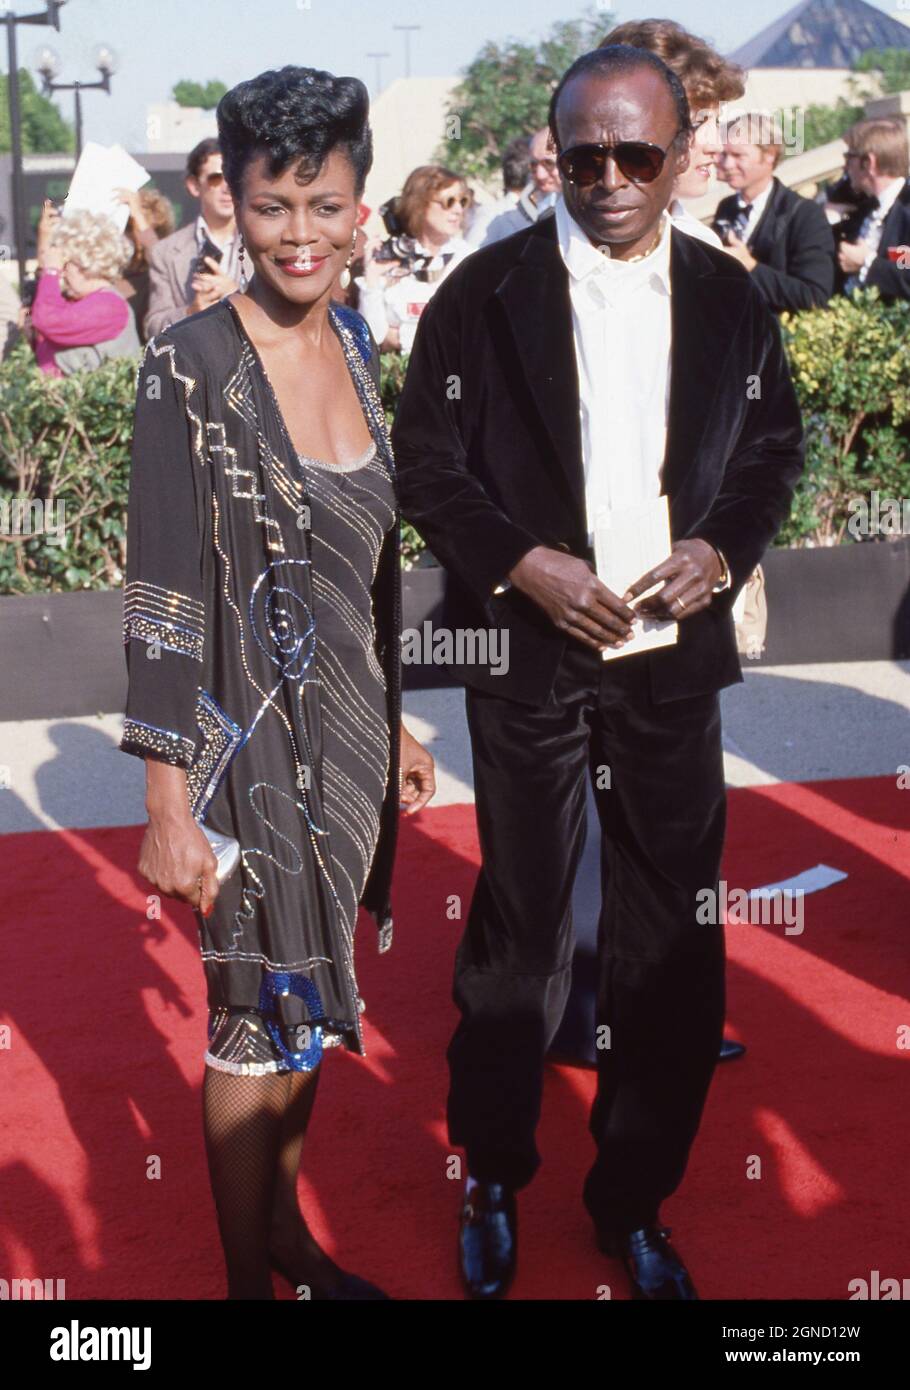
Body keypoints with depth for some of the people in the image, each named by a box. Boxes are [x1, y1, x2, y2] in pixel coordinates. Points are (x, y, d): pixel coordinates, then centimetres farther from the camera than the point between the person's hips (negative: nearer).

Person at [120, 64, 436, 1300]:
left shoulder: (353, 343, 4)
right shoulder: (191, 364, -16)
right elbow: (163, 593, -17)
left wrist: (393, 725, 16)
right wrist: (169, 803, -17)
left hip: (350, 731, 6)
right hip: (251, 738, -6)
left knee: (312, 1001, 19)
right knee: (259, 1013, 7)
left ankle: (288, 1230, 38)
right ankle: (247, 1274, 27)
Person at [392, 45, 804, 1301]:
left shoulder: (731, 299, 3)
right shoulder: (487, 291, -4)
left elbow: (773, 446, 11)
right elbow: (428, 463, -3)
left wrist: (722, 549, -7)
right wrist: (525, 564, -16)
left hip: (675, 647, 2)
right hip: (529, 650, -2)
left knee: (673, 940, 8)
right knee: (520, 926, 9)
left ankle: (635, 1200, 25)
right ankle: (493, 1176, 29)